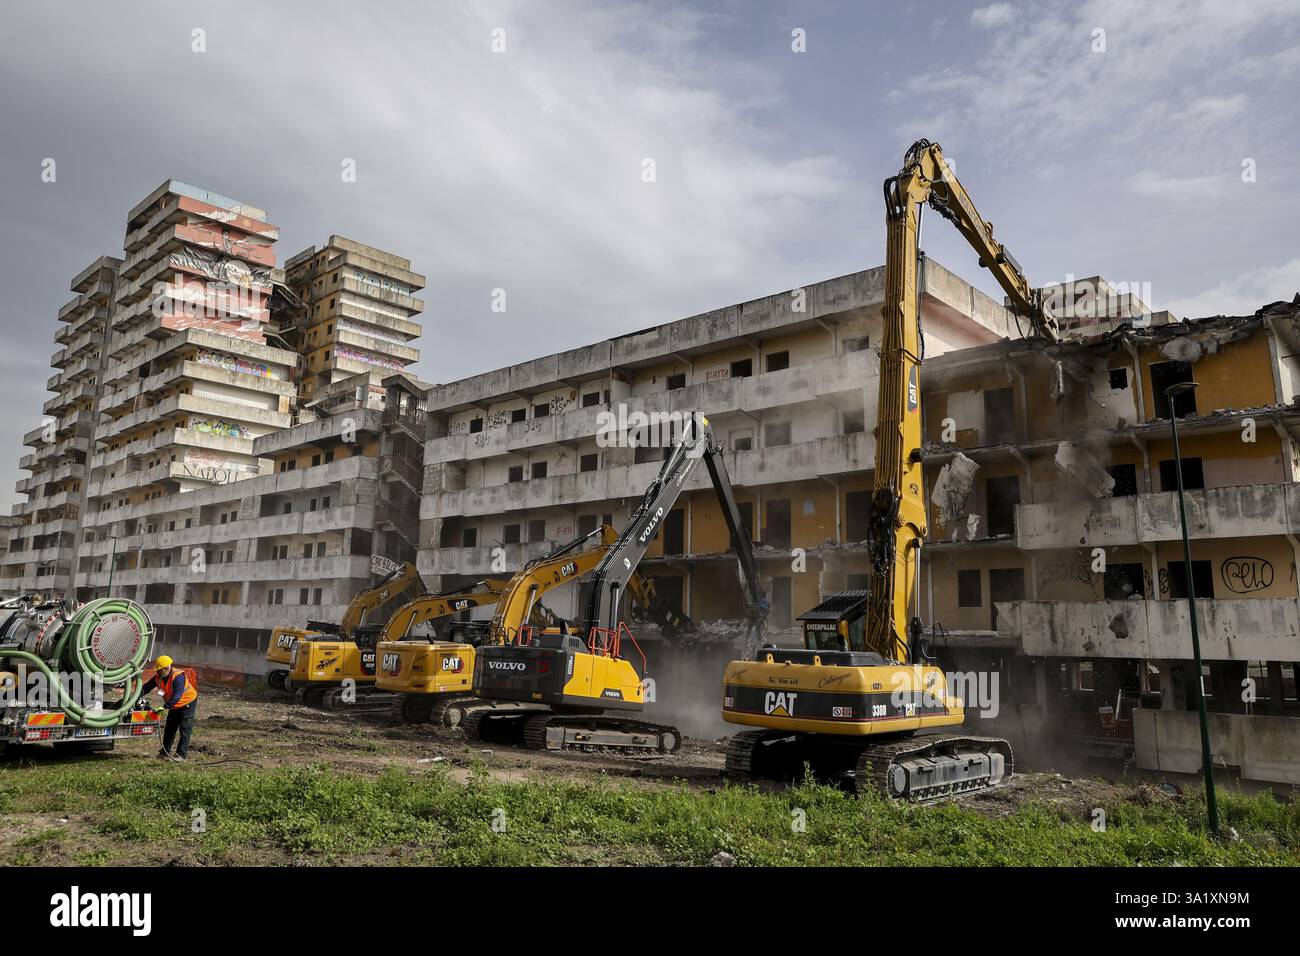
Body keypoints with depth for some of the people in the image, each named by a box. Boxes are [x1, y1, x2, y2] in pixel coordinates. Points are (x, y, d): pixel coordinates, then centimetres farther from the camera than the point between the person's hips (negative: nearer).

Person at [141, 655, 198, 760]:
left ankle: (181, 754, -8)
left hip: (188, 703, -8)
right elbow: (146, 687, -5)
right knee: (169, 728, 13)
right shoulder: (158, 677, -8)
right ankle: (165, 751, 23)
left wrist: (165, 707, -48)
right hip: (174, 706, 8)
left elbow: (177, 696, -40)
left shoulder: (178, 676, -32)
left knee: (185, 729, -9)